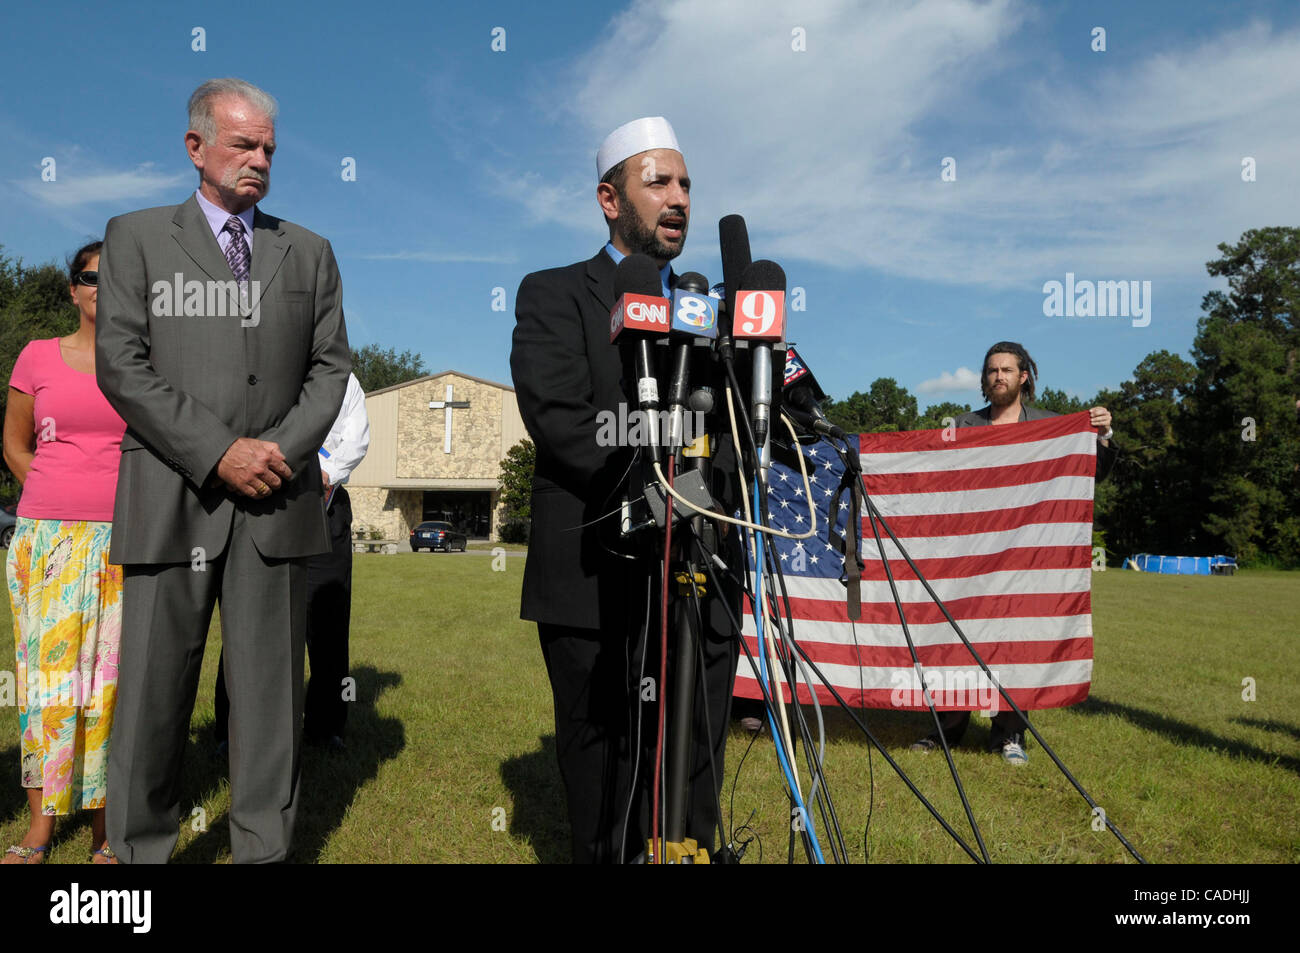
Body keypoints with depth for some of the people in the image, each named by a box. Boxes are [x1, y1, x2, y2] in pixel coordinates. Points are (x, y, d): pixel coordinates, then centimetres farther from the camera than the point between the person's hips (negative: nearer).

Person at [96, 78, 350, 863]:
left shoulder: (309, 253, 16)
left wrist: (283, 448, -8)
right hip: (172, 499, -1)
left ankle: (265, 850, 15)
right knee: (154, 689, 4)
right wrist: (217, 453, -11)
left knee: (271, 688, 5)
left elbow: (331, 366, 9)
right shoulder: (137, 237, 10)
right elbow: (121, 365, -1)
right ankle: (142, 850, 19)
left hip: (277, 502, 2)